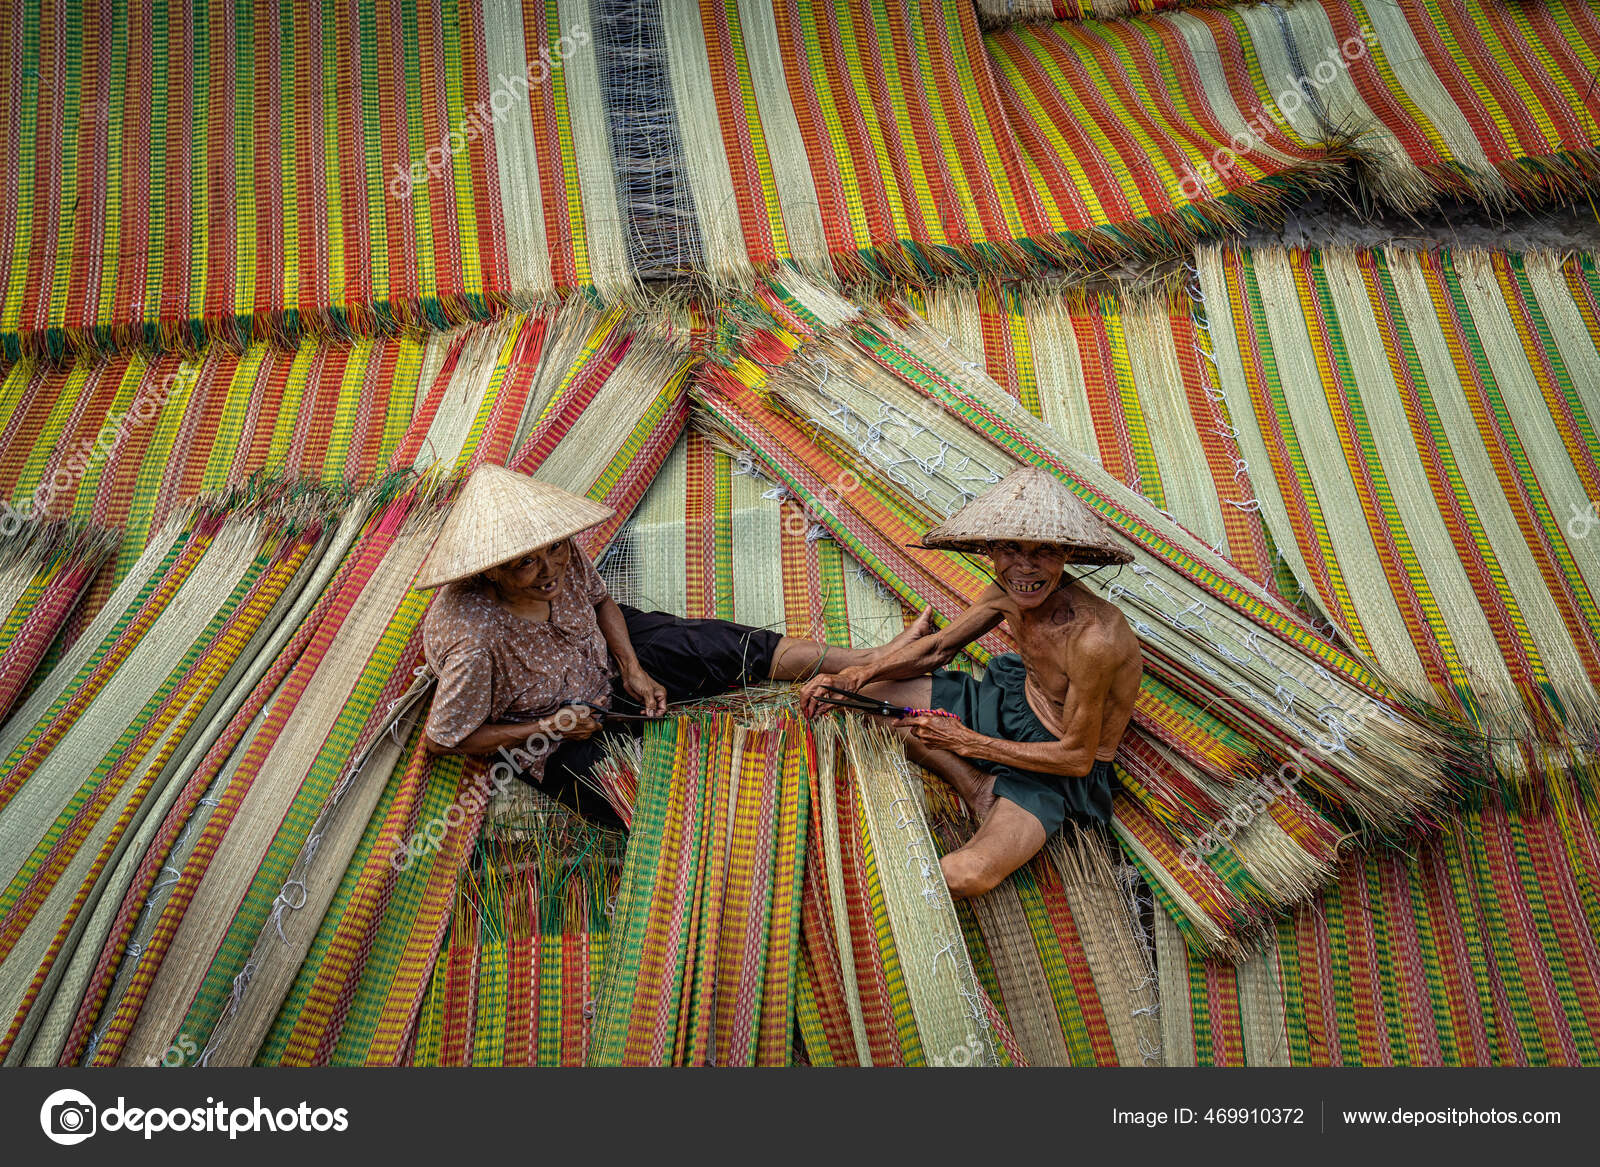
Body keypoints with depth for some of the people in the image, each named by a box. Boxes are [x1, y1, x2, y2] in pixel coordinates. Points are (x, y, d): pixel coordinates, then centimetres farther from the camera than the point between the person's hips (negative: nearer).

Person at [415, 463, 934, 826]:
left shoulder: (562, 556, -21)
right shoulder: (476, 643, -36)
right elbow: (439, 740, -22)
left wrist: (632, 668, -11)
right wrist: (547, 728, -21)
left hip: (602, 664, 5)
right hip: (557, 745, -4)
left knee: (727, 646, -4)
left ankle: (868, 661, 3)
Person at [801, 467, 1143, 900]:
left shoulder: (1093, 638, -34)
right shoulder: (1009, 590, -12)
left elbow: (1077, 758, -23)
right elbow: (938, 647, 4)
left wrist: (967, 742, -20)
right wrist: (857, 675, -10)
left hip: (1060, 768, -7)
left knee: (966, 877, -33)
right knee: (865, 694, 0)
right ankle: (981, 790, -3)